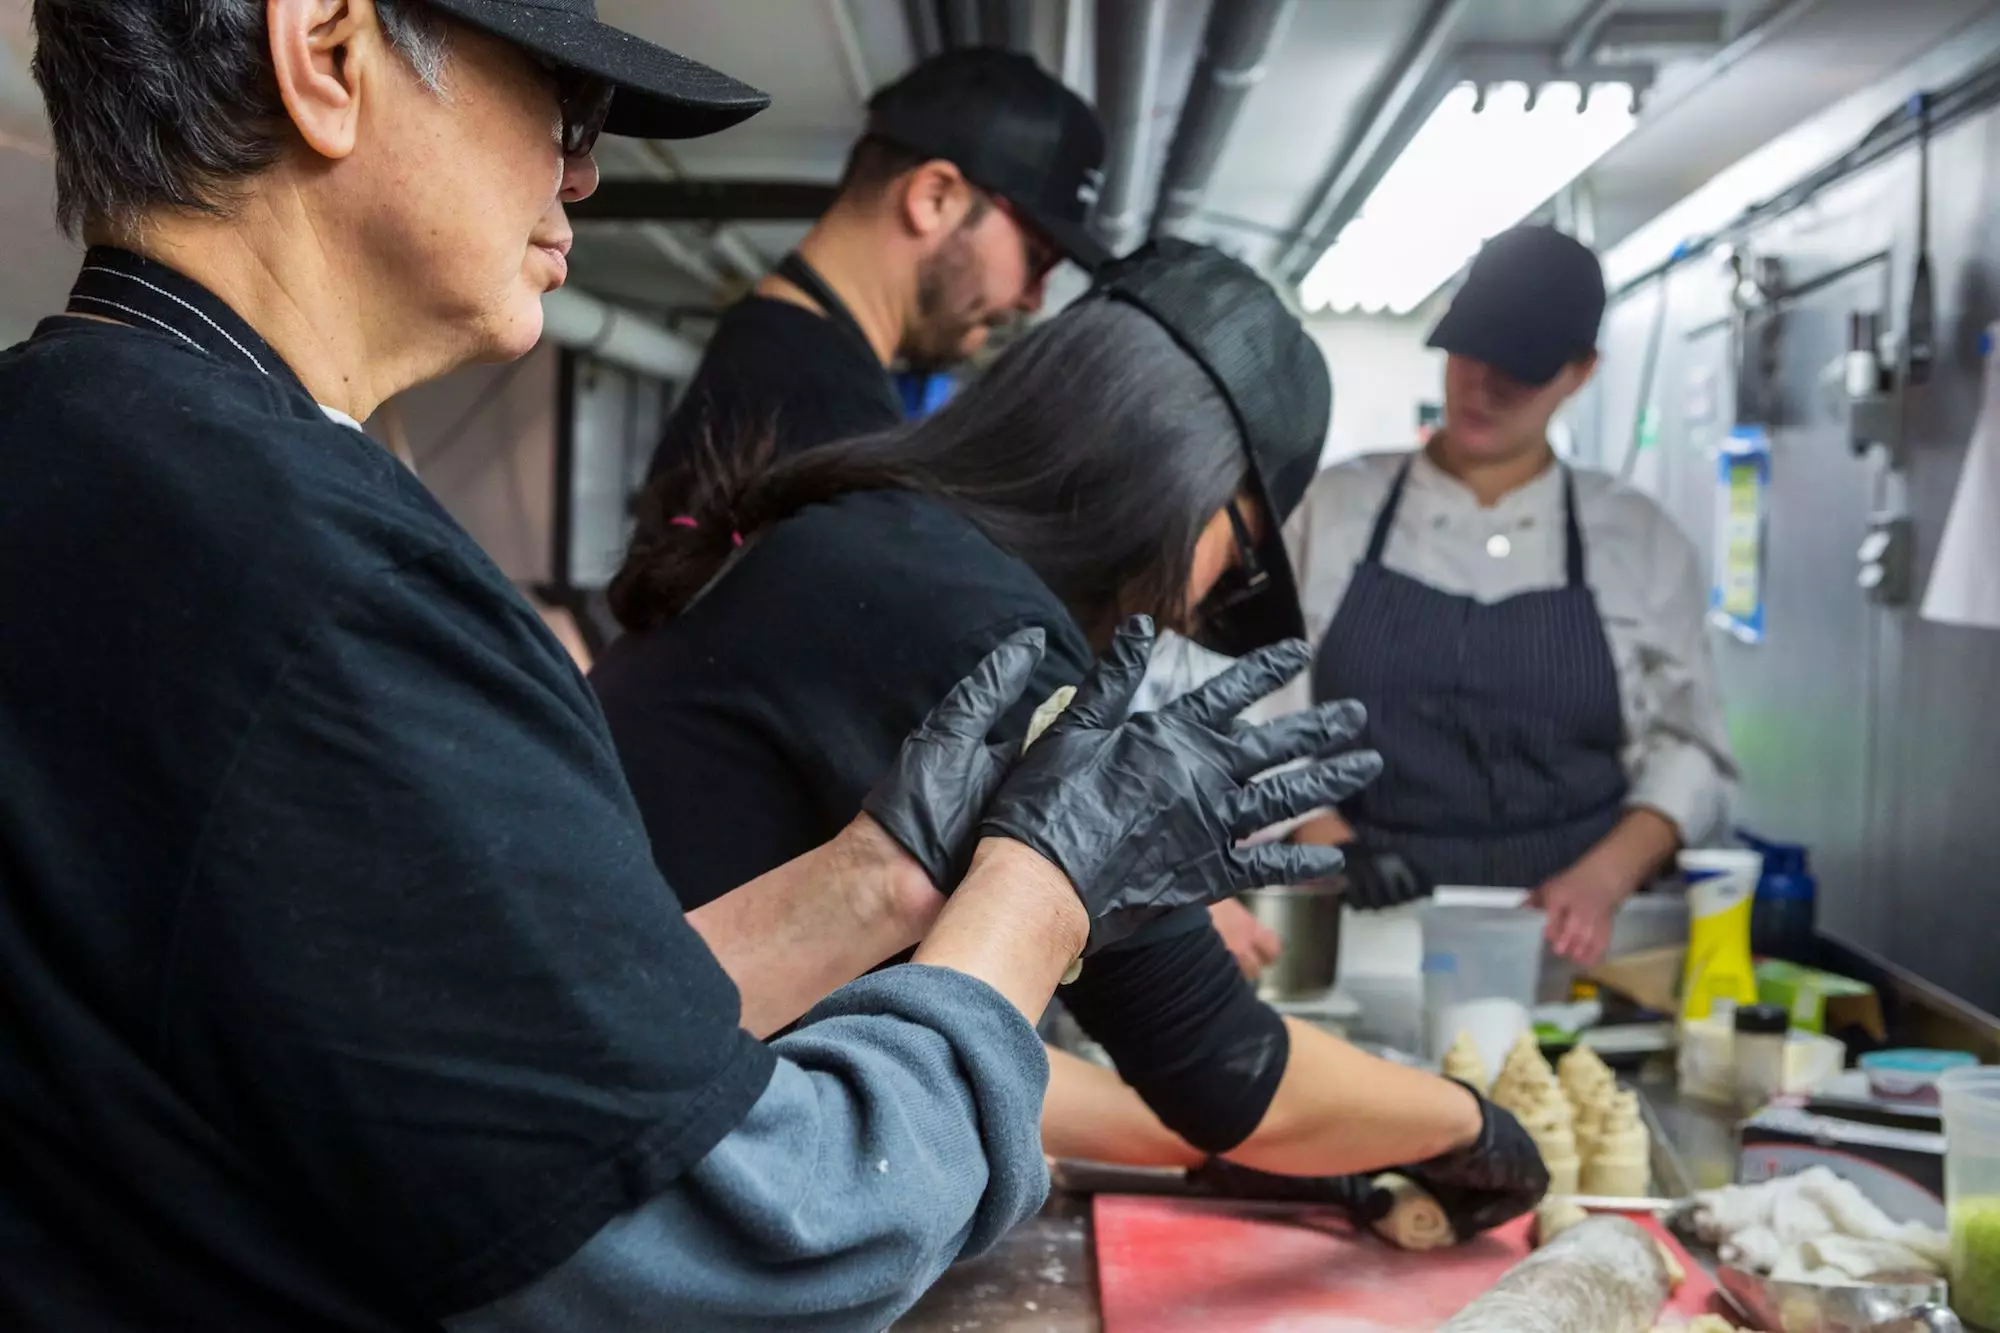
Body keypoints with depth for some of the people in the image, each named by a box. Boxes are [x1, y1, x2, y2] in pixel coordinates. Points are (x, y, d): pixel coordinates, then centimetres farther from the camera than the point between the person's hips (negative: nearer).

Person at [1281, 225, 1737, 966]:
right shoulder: (1331, 510, 6)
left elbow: (1687, 746, 8)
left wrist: (1605, 877, -8)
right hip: (1372, 927, 0)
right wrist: (1331, 846, -11)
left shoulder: (1640, 540, 7)